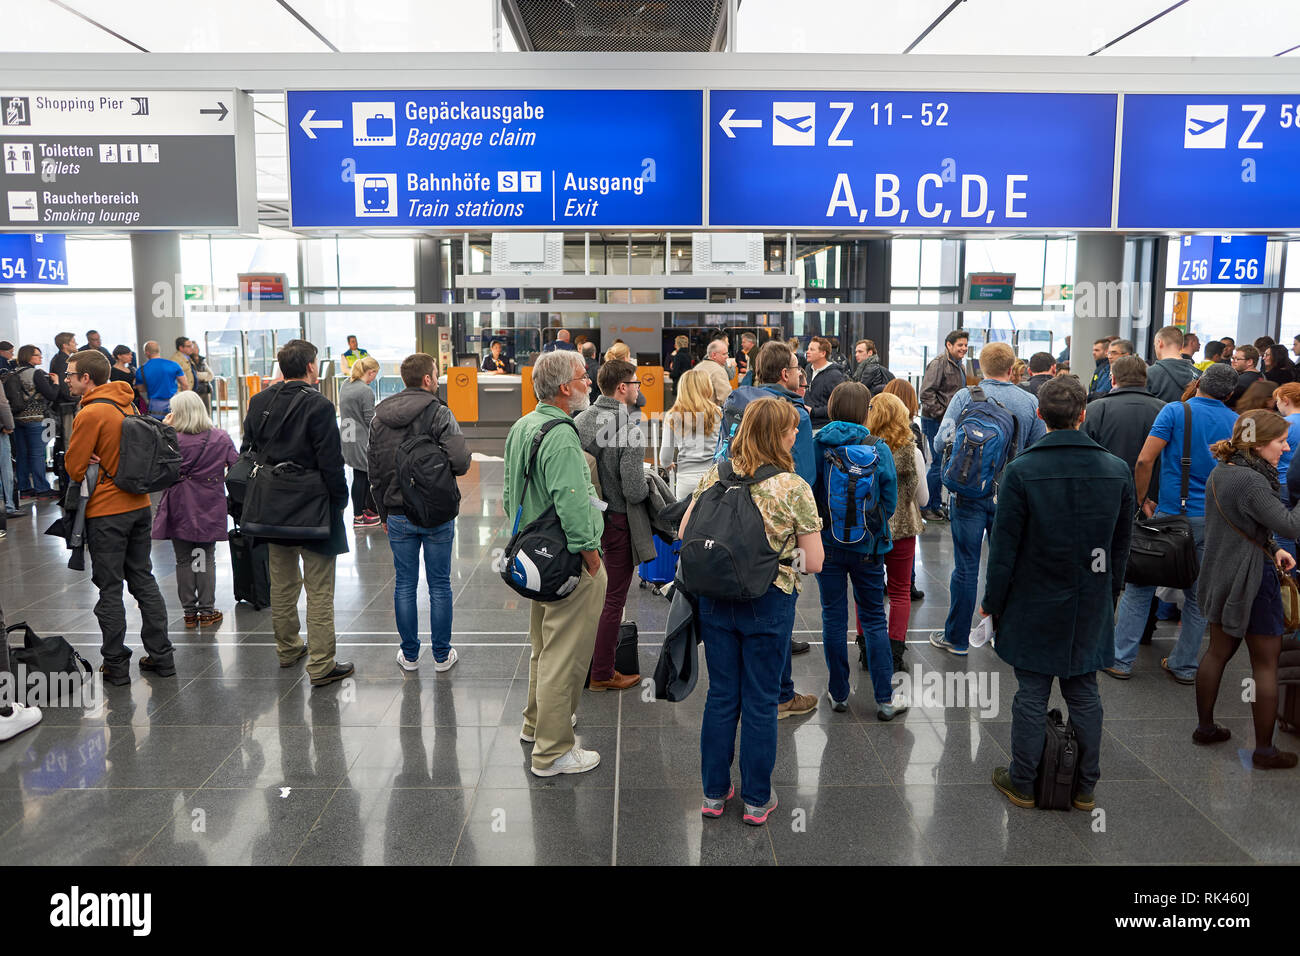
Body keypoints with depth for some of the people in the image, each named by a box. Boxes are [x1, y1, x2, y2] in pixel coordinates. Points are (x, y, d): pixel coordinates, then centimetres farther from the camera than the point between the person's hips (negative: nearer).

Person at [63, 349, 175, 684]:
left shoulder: (90, 414, -17)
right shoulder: (128, 405, 7)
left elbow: (74, 468, -14)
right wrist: (101, 464, 4)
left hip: (106, 512, -7)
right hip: (139, 505, 7)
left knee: (110, 589, 3)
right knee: (143, 580, 14)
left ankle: (116, 665, 11)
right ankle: (161, 656, 18)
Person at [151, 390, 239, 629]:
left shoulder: (172, 440, -12)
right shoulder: (221, 438, -2)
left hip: (180, 511, -2)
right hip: (209, 510, 2)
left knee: (184, 561, 8)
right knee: (207, 559, 9)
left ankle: (189, 612, 13)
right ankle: (207, 611, 10)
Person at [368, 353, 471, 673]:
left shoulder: (379, 417, 4)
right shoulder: (439, 414, -13)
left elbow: (374, 470, 9)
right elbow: (460, 461, -23)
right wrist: (438, 464, 1)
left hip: (398, 516, 4)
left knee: (404, 585, 12)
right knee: (439, 585, 7)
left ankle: (409, 655, 20)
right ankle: (442, 655, 16)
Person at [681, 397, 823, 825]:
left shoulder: (715, 475, -3)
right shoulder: (794, 488, -13)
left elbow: (684, 533, 1)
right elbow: (814, 562, -10)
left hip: (716, 599, 3)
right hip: (769, 604, -3)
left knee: (720, 696, 16)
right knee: (760, 702, 11)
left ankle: (714, 792, 27)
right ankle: (756, 799, 24)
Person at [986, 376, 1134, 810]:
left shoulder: (1020, 472, -16)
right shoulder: (1118, 470, -3)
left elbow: (1004, 548, -11)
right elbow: (1122, 545, 6)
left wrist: (993, 602, 0)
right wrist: (1110, 595, 18)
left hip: (1034, 605, -3)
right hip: (1091, 607, 4)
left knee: (1032, 694, 7)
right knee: (1084, 693, 15)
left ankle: (1022, 784, 20)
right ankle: (1085, 787, 26)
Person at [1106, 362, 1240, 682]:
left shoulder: (1175, 411, -6)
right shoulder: (1237, 422, 4)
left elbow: (1145, 460, -15)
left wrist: (1142, 500, -3)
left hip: (1170, 513, -3)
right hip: (1214, 521, 3)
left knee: (1139, 586, 6)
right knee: (1198, 594, 13)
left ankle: (1120, 659, 8)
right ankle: (1184, 666, 20)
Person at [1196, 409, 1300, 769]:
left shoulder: (1219, 472, 6)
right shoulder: (1251, 481, -23)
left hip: (1220, 575, 9)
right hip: (1251, 579, -9)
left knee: (1218, 651, 19)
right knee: (1266, 663, 3)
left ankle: (1205, 727, 30)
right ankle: (1264, 750, 11)